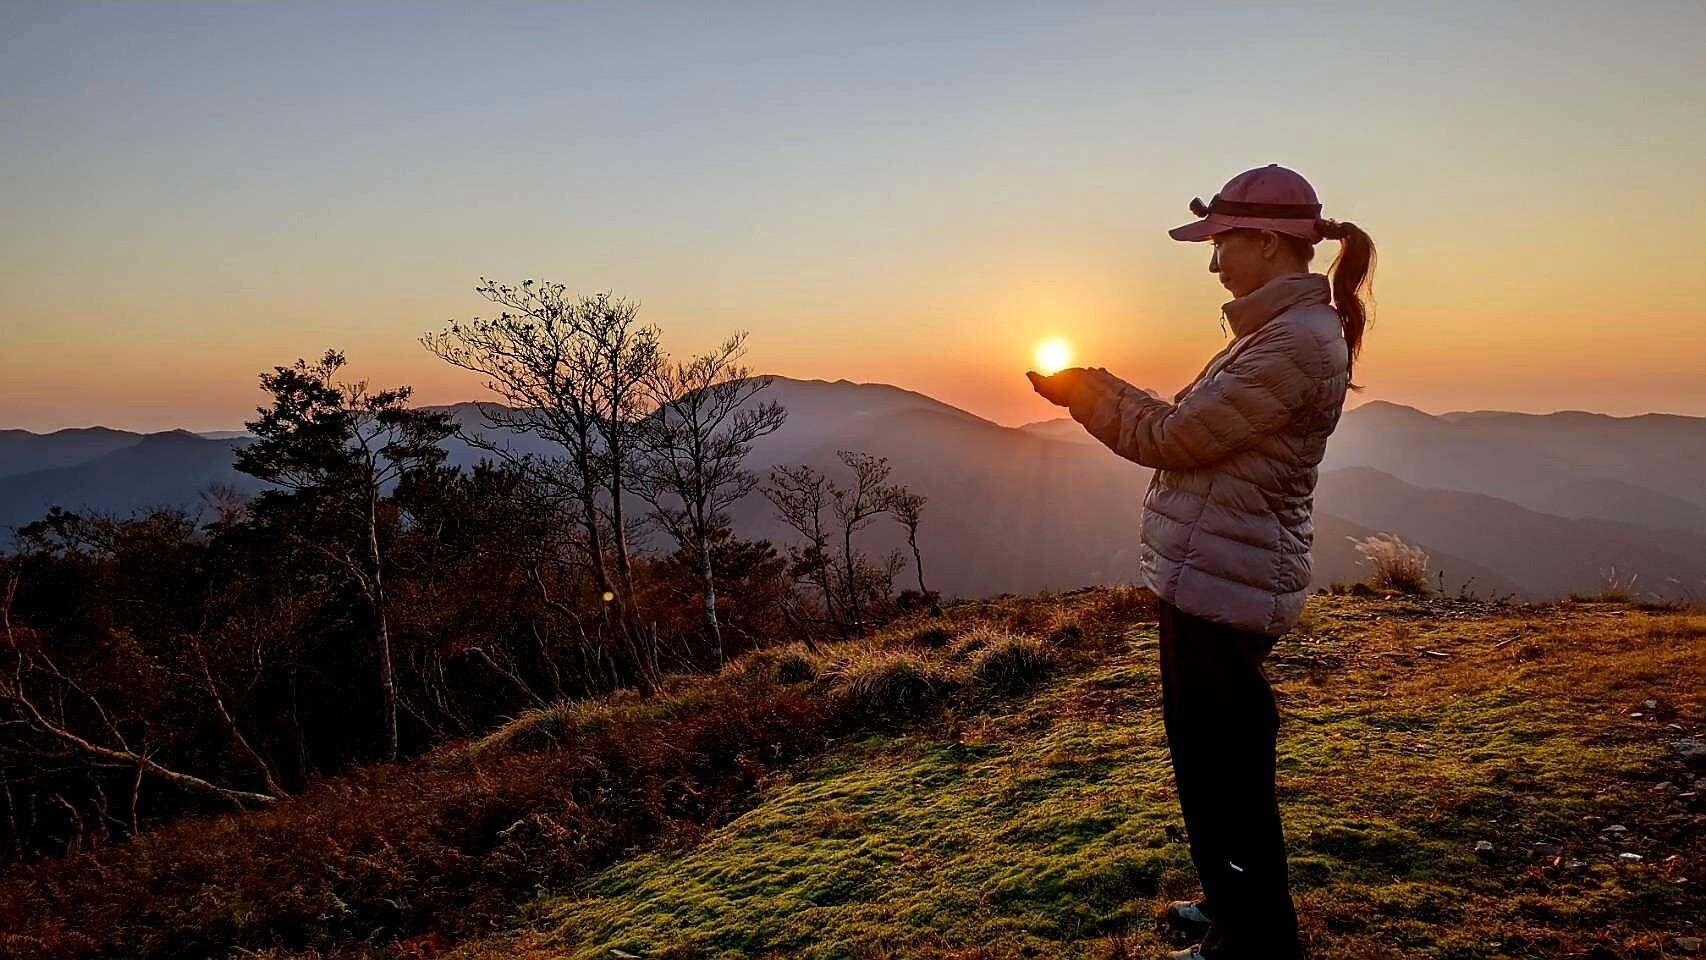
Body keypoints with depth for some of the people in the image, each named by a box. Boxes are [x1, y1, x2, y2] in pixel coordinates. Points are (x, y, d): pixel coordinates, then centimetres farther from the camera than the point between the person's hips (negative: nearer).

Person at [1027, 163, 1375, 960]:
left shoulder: (1298, 341, -19)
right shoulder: (1283, 331, 14)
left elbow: (1172, 436, -17)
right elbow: (1192, 429, 16)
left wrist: (1085, 390, -5)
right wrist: (1094, 389, 13)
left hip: (1221, 588, -11)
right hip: (1212, 578, 11)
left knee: (1222, 769, 2)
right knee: (1217, 760, 22)